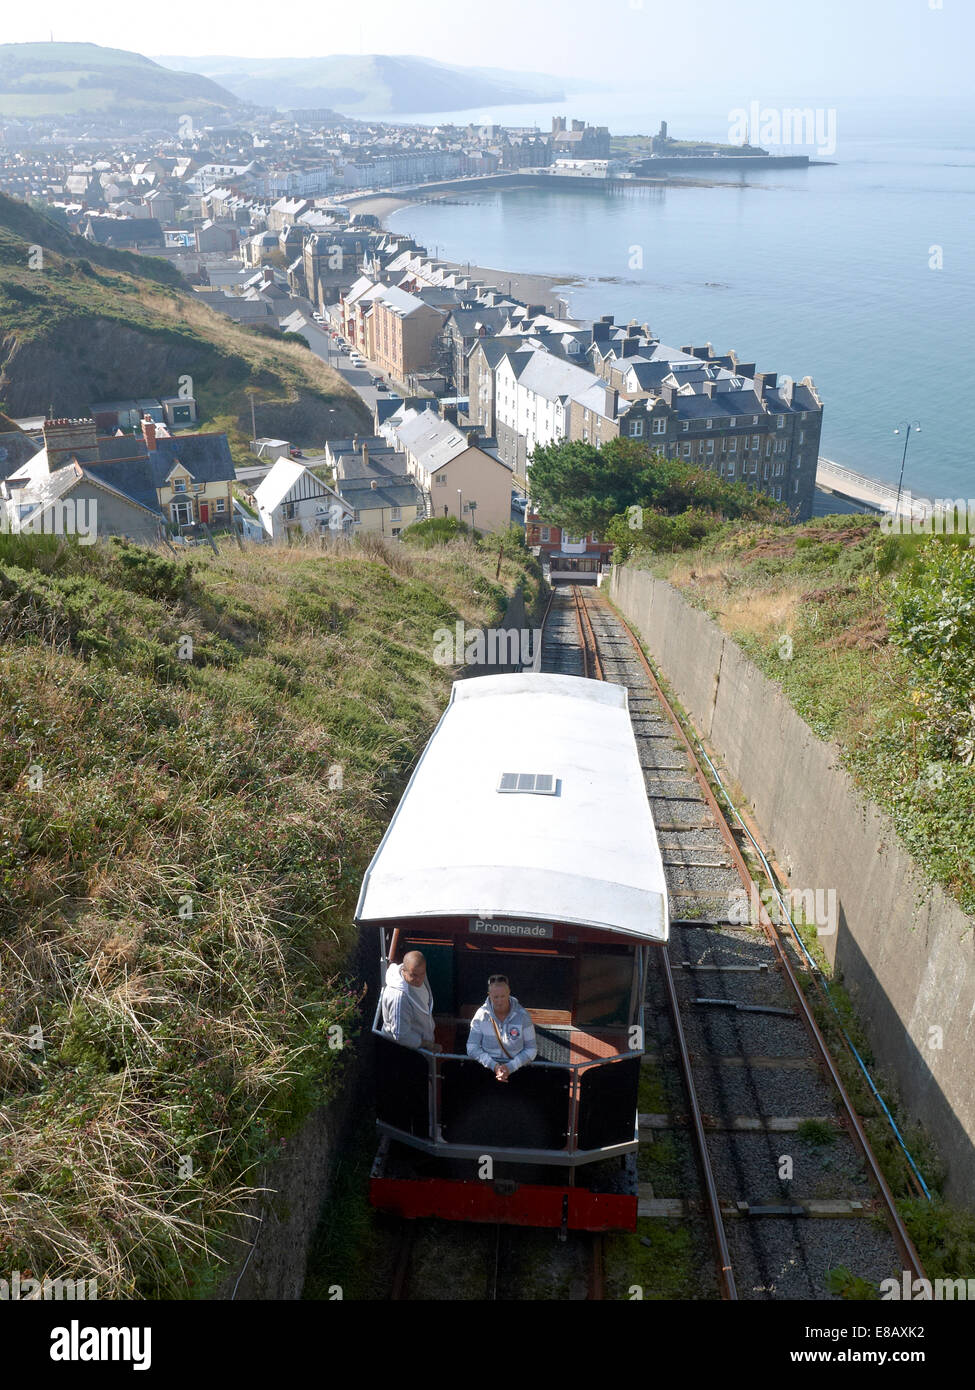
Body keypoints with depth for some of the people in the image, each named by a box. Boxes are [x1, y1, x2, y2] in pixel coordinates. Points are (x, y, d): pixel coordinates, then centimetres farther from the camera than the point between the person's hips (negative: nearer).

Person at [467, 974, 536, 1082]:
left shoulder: (522, 1016, -4)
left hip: (516, 1068, -1)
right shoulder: (481, 1015, -2)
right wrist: (494, 1066, -17)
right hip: (488, 1068, 1)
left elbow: (531, 1049, -1)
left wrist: (510, 1067, -16)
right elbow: (472, 1047, -4)